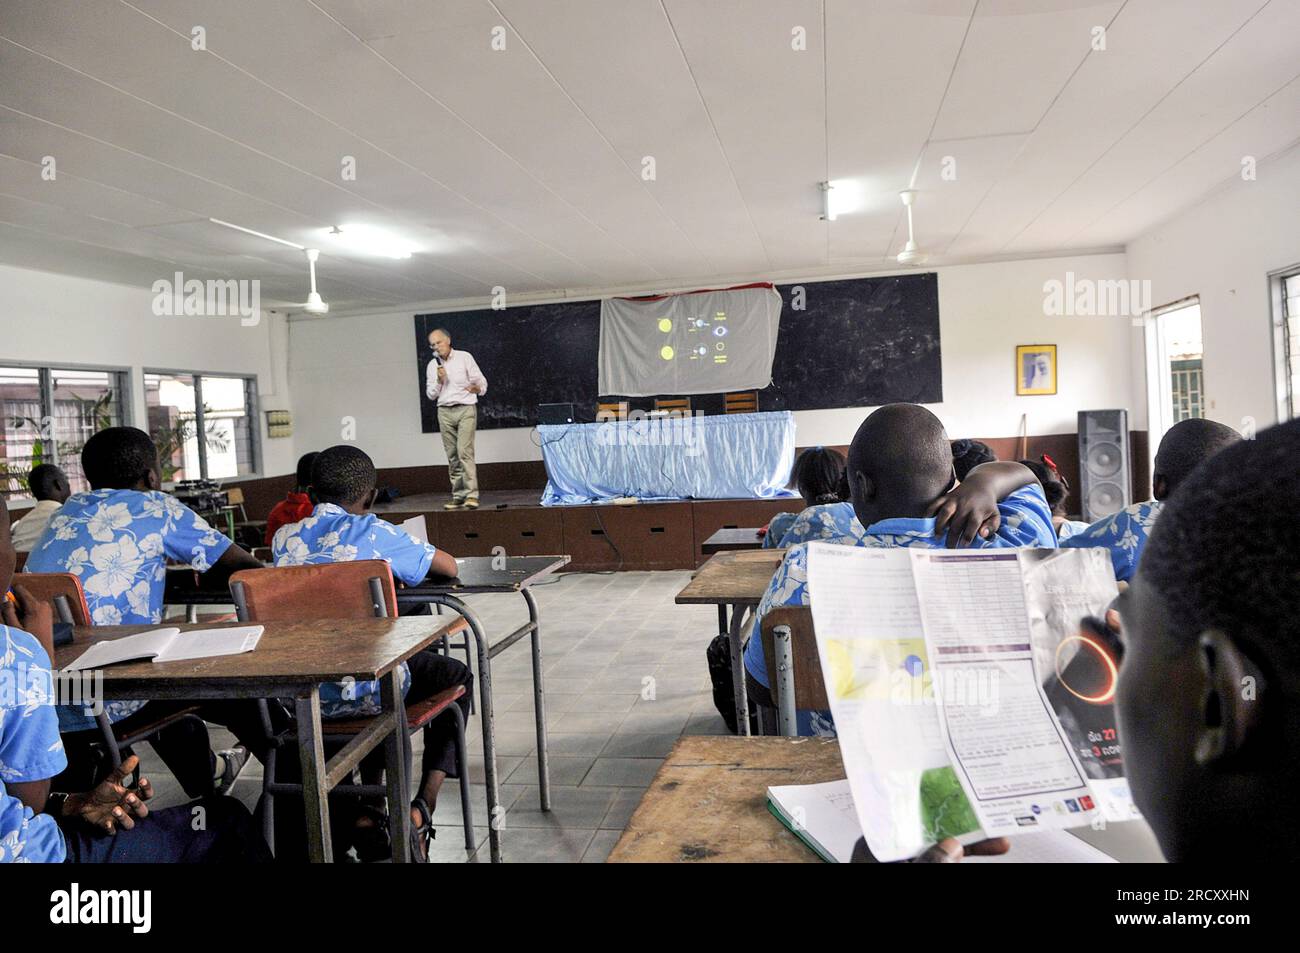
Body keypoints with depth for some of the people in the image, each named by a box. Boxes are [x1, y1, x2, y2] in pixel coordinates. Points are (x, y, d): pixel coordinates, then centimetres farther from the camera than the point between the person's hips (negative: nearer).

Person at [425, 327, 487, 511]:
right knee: (452, 456, 3)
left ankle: (471, 495, -18)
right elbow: (430, 394, 11)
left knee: (465, 452, -16)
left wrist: (477, 388, -16)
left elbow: (481, 381, 2)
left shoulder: (464, 357, 2)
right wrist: (438, 381, -4)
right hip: (444, 412, 4)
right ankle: (458, 496, 7)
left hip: (465, 409, -4)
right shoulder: (432, 365, 13)